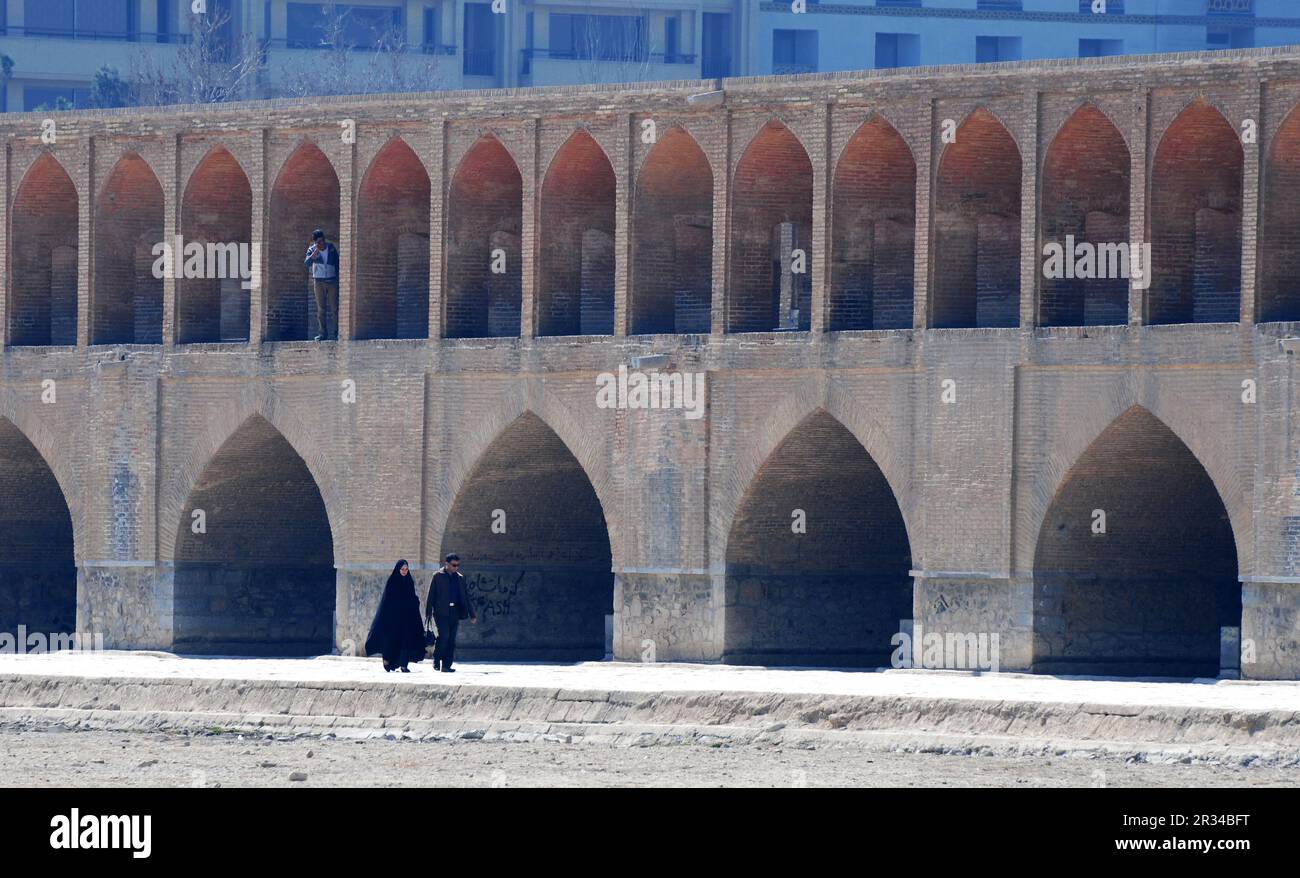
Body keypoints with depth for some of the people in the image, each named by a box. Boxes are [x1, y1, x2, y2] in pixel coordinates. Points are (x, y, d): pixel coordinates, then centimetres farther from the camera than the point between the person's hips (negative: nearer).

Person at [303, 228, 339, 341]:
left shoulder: (331, 248, 1)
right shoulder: (312, 250, -2)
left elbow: (337, 264, 9)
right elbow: (307, 263, -17)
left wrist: (339, 280, 6)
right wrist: (315, 252, -27)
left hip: (332, 281, 0)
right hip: (319, 281, 0)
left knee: (335, 307, -4)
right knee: (321, 309, -1)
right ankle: (322, 333, 2)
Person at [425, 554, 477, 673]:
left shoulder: (460, 578, 14)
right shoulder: (438, 576, 2)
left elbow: (466, 597, 17)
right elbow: (431, 595, 0)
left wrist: (472, 614, 13)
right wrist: (428, 613, -6)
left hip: (454, 611, 4)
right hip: (441, 612, -4)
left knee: (451, 639, 1)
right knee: (444, 635, -16)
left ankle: (447, 665, 4)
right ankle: (436, 661, 1)